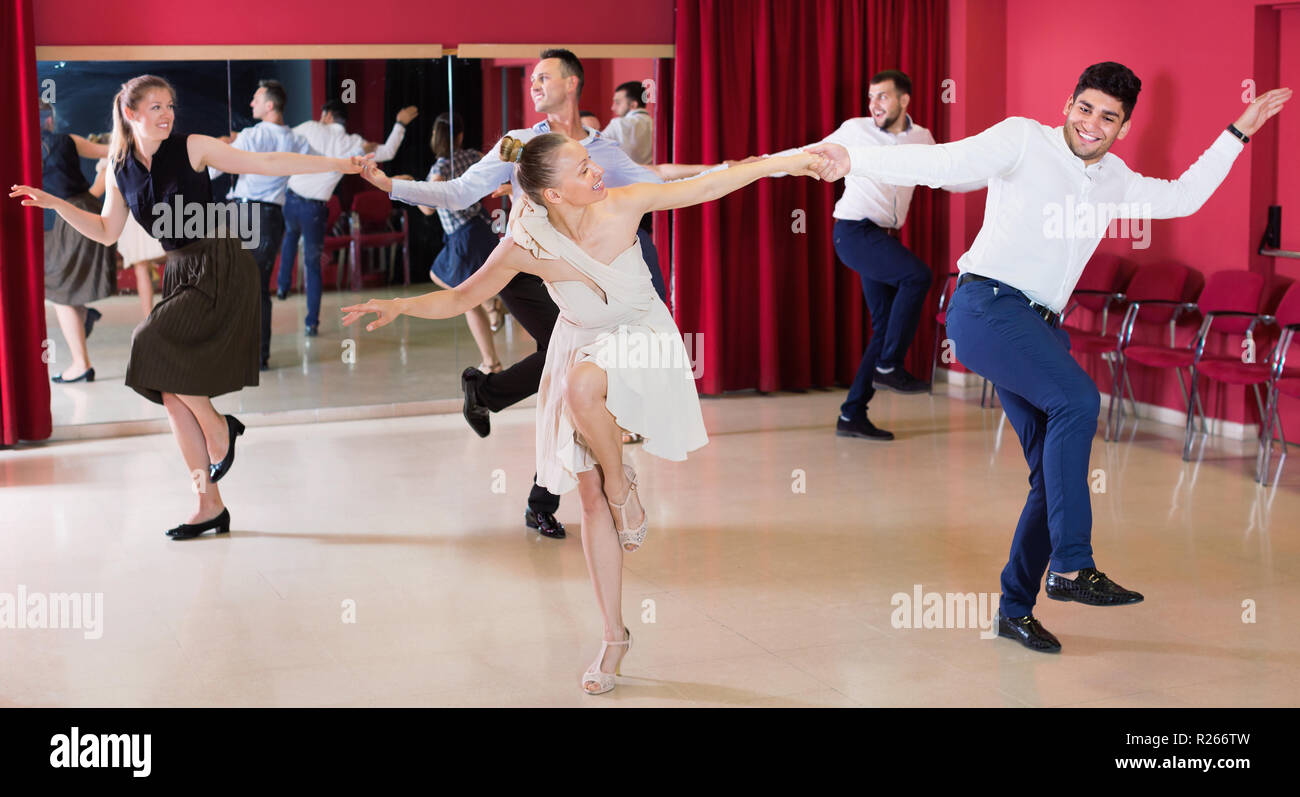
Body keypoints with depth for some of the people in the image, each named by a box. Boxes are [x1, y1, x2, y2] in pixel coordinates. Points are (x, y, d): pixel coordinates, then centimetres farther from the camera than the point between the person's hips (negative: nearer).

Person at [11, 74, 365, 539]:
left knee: (153, 345, -24)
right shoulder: (120, 169, 8)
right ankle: (210, 507, 11)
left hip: (222, 271, -6)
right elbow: (106, 232, 17)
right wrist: (54, 203, 6)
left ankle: (219, 429, 0)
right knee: (171, 394, 2)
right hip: (181, 275, 6)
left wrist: (339, 165, -11)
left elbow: (265, 164, -7)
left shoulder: (192, 148, -6)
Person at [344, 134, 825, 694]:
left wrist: (786, 161, -14)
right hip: (581, 349, 2)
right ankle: (614, 637, 13)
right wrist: (399, 306, -26)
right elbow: (460, 298, -9)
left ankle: (621, 480, -7)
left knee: (582, 385, -38)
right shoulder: (525, 247, -21)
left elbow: (707, 185, -13)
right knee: (591, 497, 0)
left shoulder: (623, 205, -21)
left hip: (641, 338, -1)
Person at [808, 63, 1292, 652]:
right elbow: (945, 164, -11)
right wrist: (851, 159, -23)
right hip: (986, 308, -8)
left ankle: (1016, 608, 14)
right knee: (1078, 399, -29)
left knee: (1056, 474, 2)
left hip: (1040, 327, 8)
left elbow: (1182, 198, 33)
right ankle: (1072, 566, -26)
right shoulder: (1023, 140, -1)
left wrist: (1239, 133, 31)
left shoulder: (1113, 179, 20)